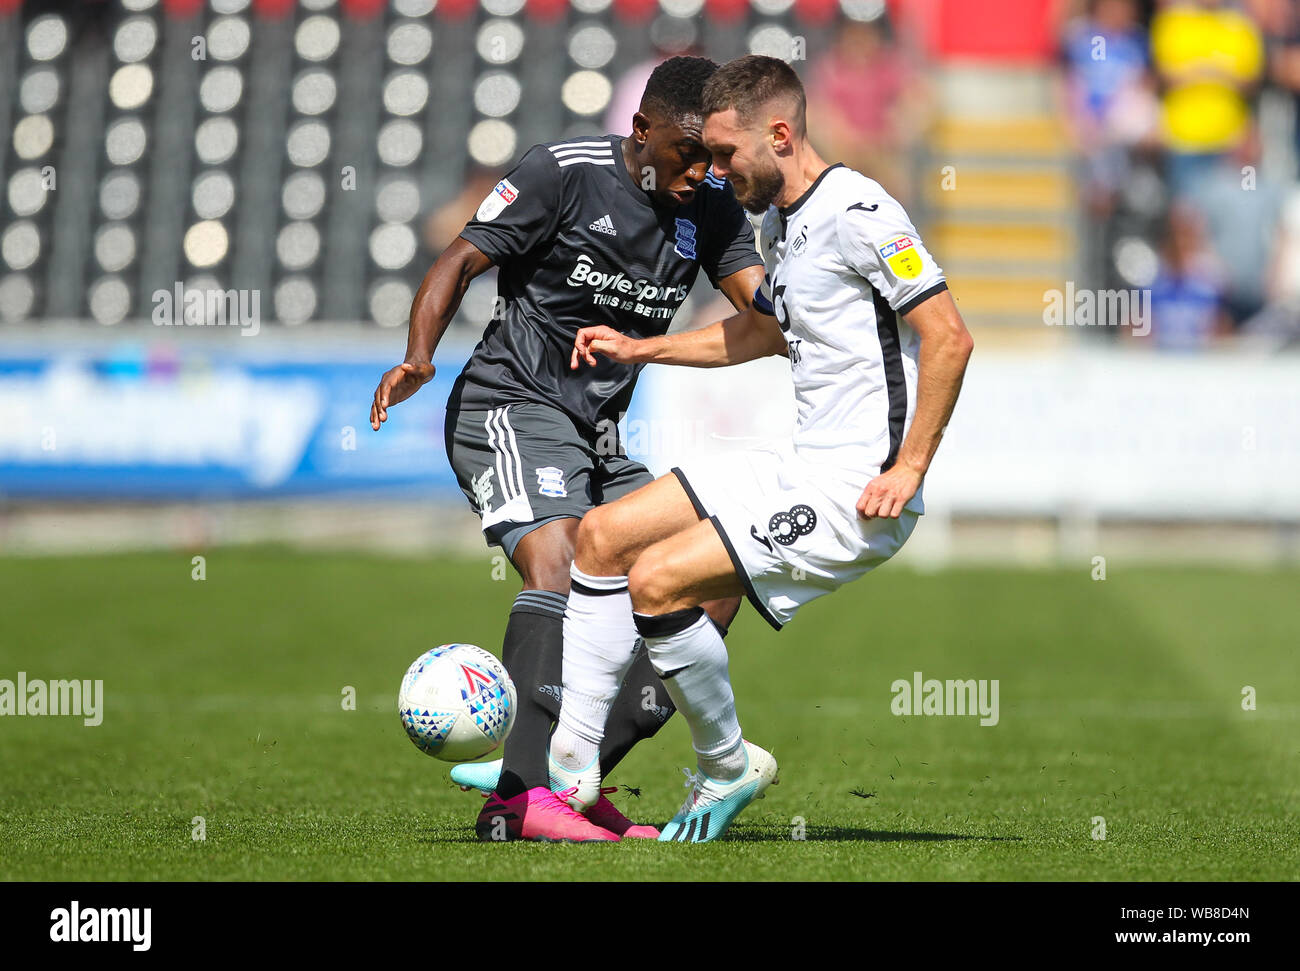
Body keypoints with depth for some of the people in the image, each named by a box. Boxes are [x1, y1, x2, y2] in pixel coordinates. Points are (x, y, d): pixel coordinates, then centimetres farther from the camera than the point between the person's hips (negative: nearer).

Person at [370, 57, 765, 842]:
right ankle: (524, 796, -37)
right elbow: (463, 261, -11)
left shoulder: (711, 209, 7)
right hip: (509, 407, -8)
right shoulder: (566, 173, -10)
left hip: (599, 437, 8)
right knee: (559, 559, -29)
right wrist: (420, 357, -27)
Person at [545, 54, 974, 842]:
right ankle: (571, 762, 10)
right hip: (800, 463, 10)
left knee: (657, 583, -18)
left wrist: (909, 467, -21)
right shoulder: (780, 222, 15)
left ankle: (728, 769, 3)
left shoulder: (857, 213, -16)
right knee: (605, 535, 8)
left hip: (855, 491, -10)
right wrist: (639, 349, 26)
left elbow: (949, 336, -19)